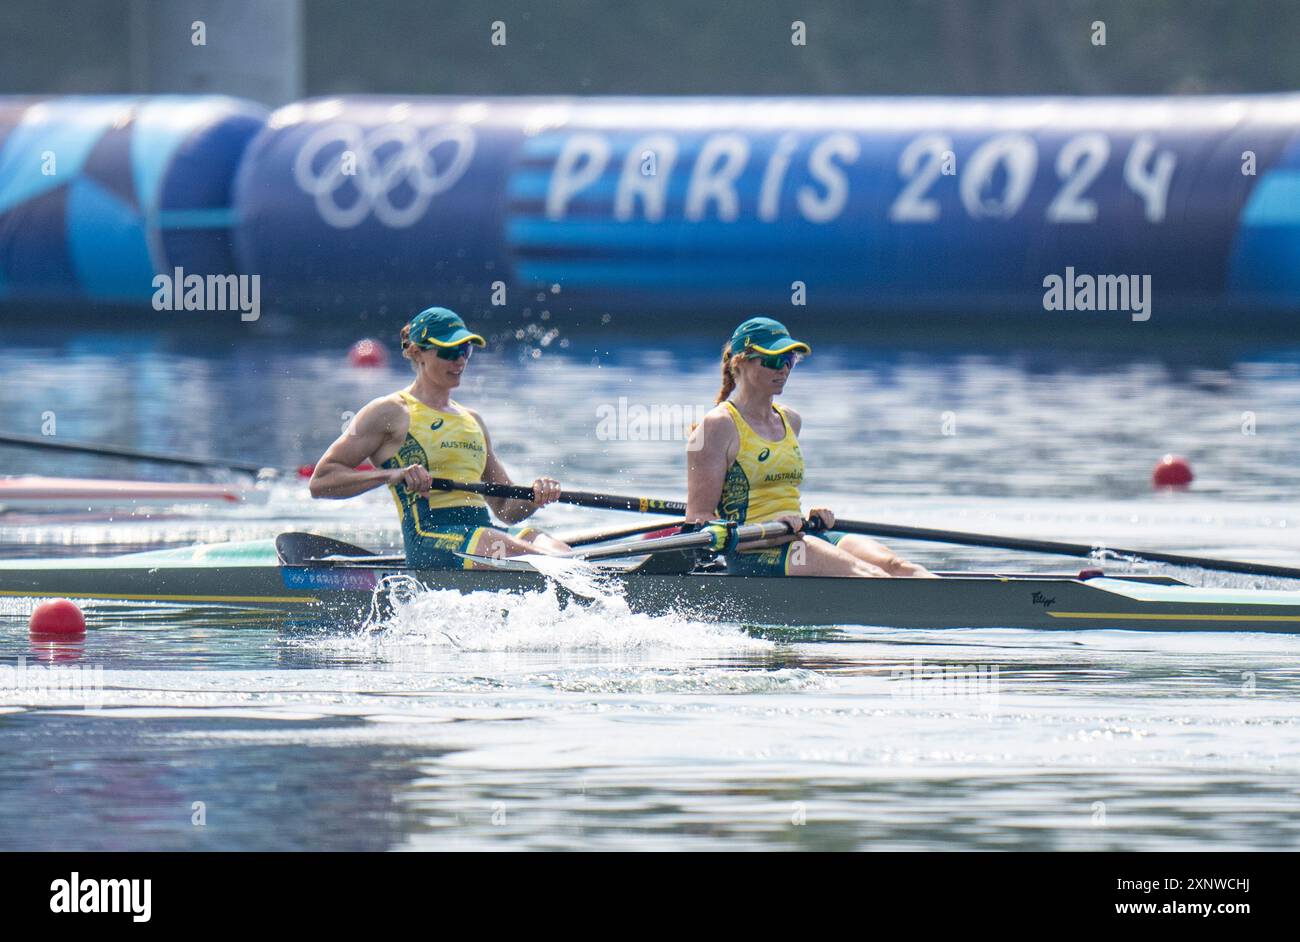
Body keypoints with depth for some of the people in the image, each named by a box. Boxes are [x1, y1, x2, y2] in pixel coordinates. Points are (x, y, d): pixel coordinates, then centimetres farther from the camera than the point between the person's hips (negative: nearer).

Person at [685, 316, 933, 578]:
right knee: (864, 572, -31)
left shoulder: (790, 420, 21)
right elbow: (698, 519, -9)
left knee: (894, 566, -20)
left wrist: (810, 517, 10)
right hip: (751, 552, -8)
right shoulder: (718, 426, -4)